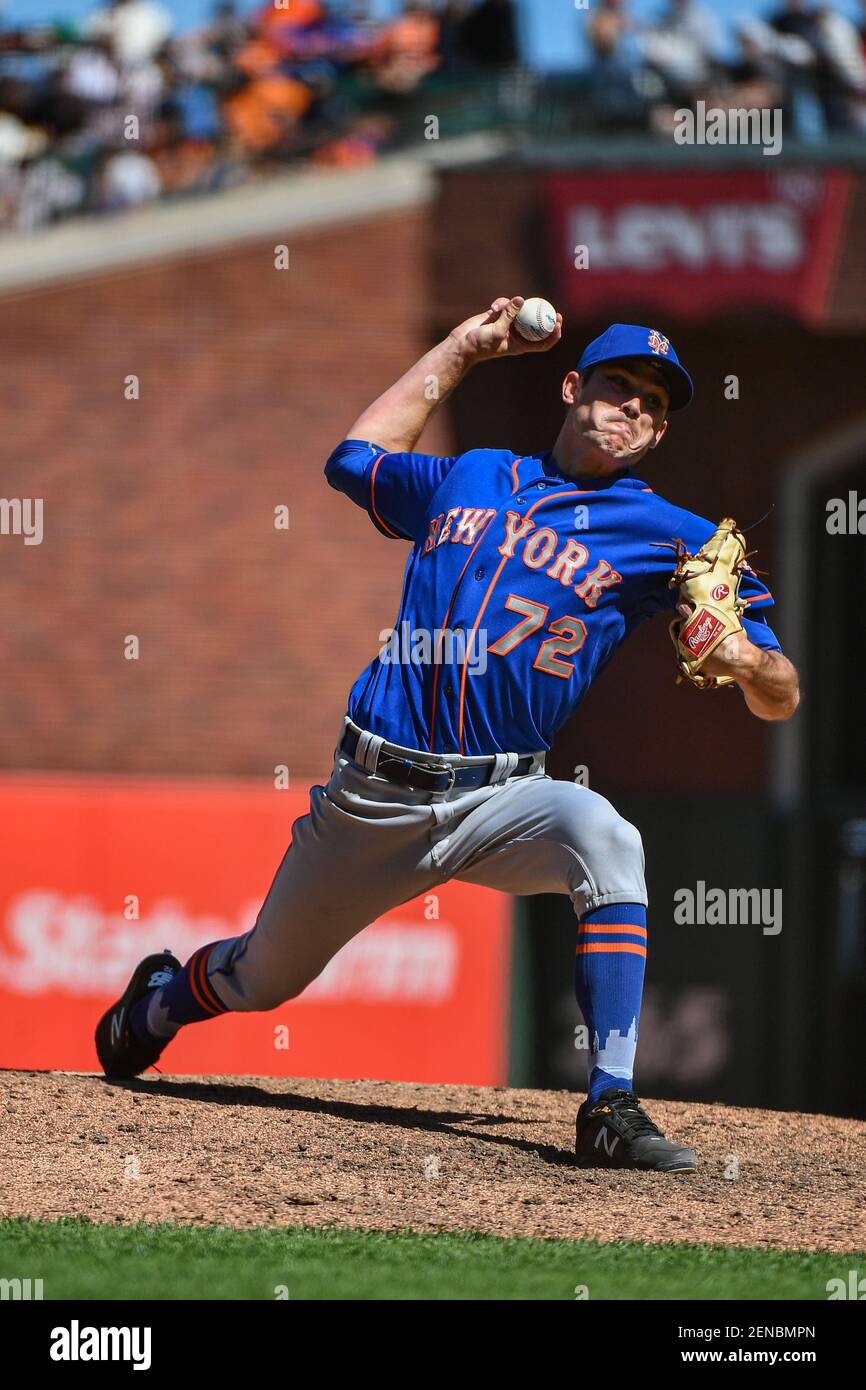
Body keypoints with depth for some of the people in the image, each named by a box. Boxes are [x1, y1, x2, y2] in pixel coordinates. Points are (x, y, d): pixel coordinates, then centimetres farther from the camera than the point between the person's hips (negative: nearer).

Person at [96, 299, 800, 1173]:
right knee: (263, 978, 15)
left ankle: (611, 1106, -36)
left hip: (500, 799, -2)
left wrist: (743, 659, -28)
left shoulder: (666, 537, 1)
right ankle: (163, 997, 53)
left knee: (604, 837, -36)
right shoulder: (469, 479, 12)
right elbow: (355, 459, 31)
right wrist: (461, 349, 29)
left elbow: (780, 701, -4)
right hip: (371, 797, 2)